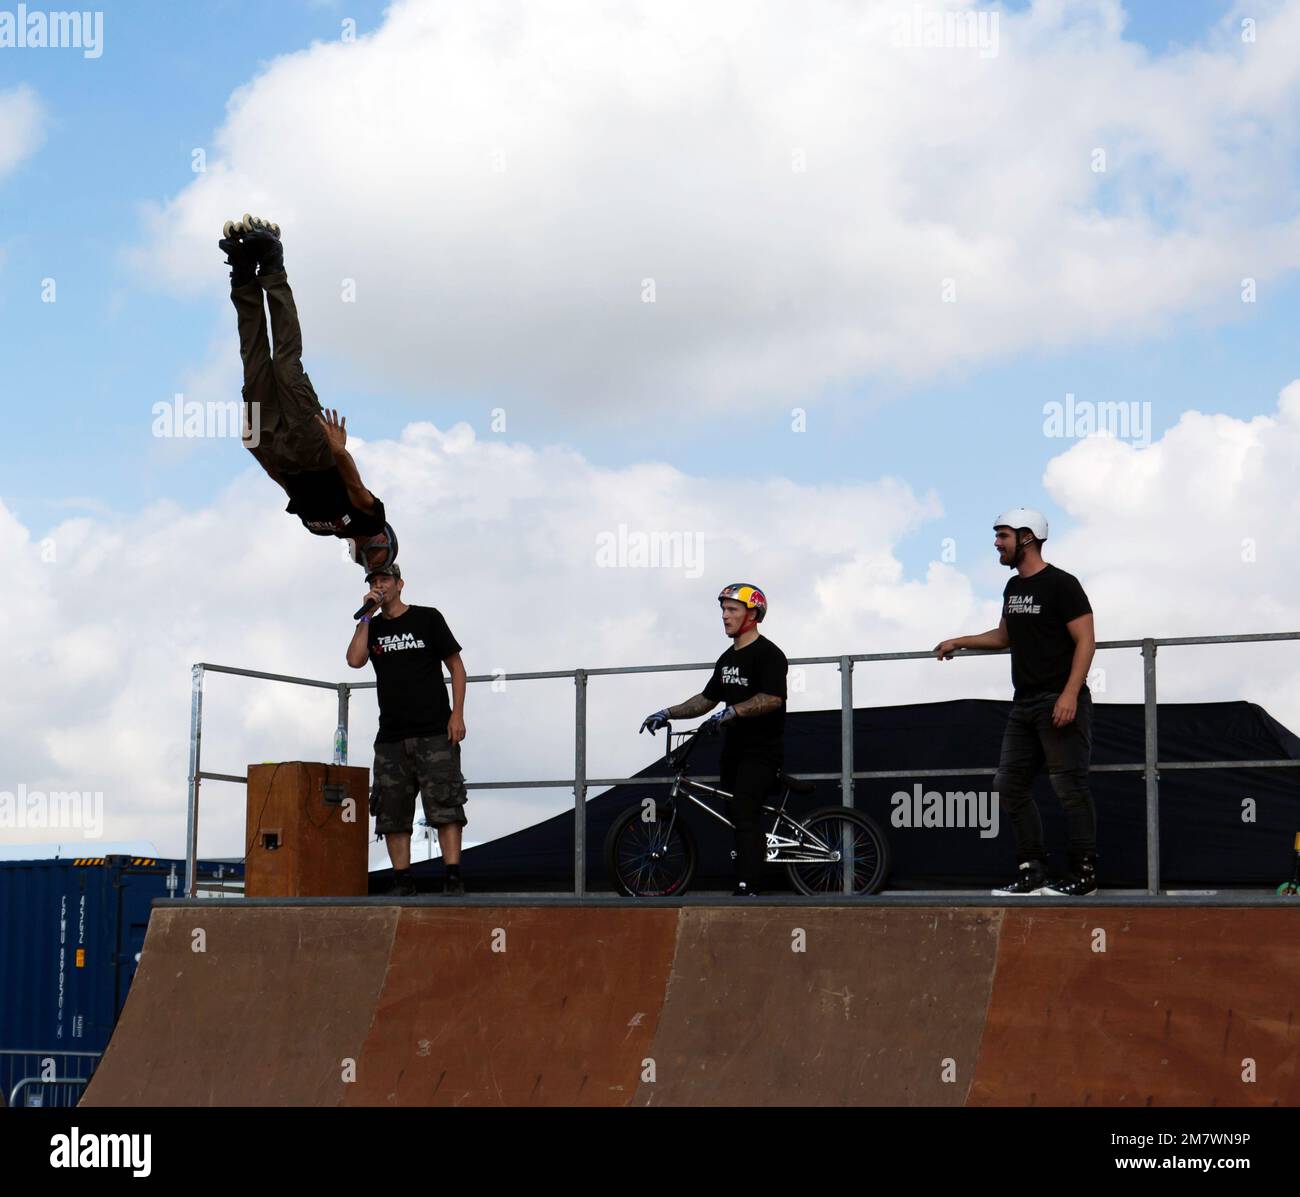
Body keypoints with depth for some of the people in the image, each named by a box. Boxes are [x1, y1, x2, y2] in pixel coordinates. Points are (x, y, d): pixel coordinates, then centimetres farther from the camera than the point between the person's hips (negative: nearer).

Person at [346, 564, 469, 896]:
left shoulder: (427, 618, 6)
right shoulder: (371, 627, 15)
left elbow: (456, 667, 5)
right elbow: (355, 660, -5)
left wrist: (457, 714, -6)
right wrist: (366, 616, -4)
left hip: (435, 732, -4)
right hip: (391, 737, 4)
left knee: (444, 806, -12)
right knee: (392, 812, 0)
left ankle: (453, 877, -14)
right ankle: (402, 880, 3)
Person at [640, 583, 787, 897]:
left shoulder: (768, 654, -9)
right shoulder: (728, 658, 19)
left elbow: (773, 698, -23)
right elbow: (707, 699, 24)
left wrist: (732, 712, -32)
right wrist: (667, 713, 14)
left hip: (762, 752, -9)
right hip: (733, 752, 9)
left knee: (745, 815, -22)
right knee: (740, 819, 7)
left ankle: (747, 889, -30)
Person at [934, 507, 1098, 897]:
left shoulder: (1061, 584, -8)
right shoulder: (1013, 588, 16)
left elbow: (1085, 641, -13)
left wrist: (1070, 693, -22)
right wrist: (960, 642, 26)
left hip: (1059, 702, -9)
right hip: (1024, 704, 9)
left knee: (1069, 788, -7)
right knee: (1010, 785, 6)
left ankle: (1084, 874, -3)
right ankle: (1033, 872, 10)